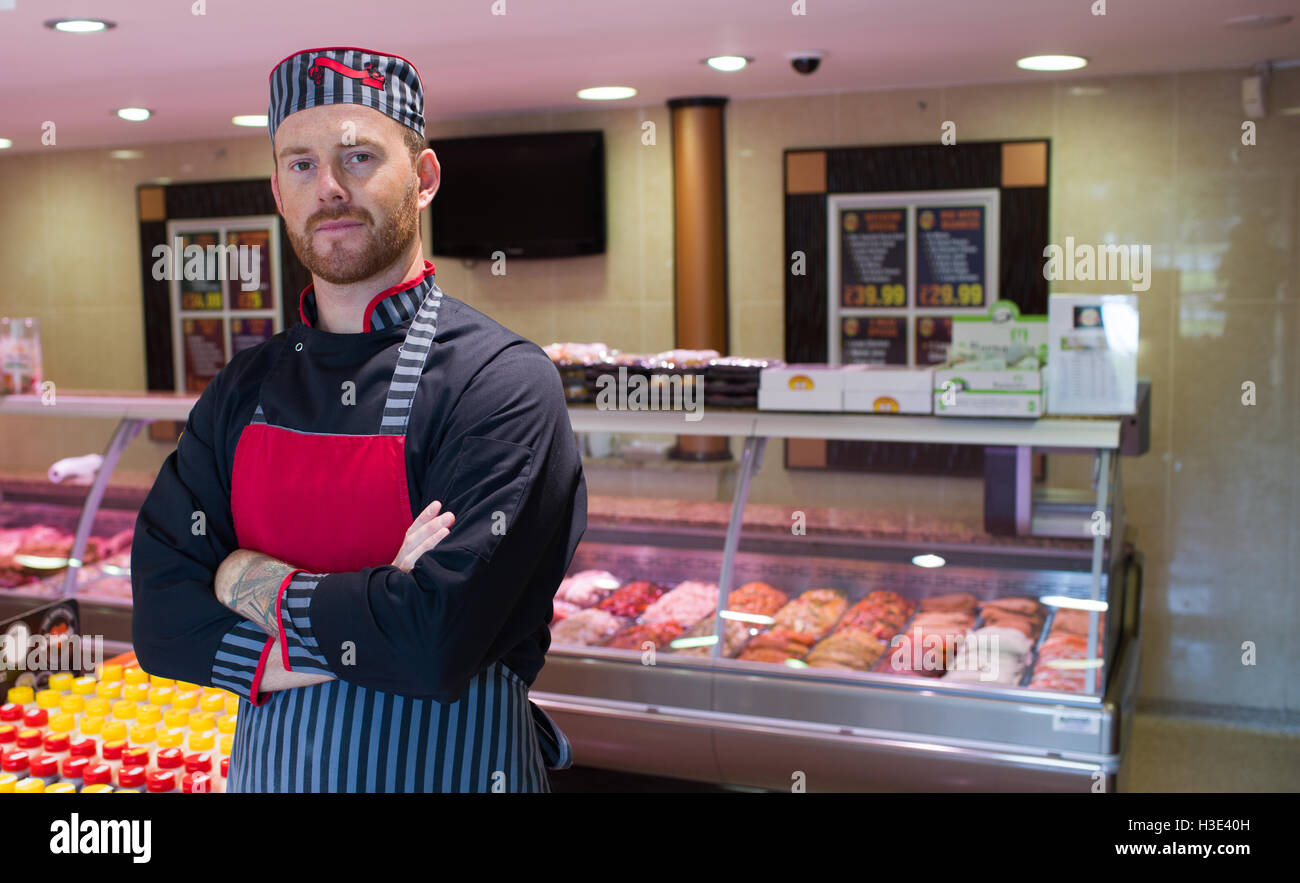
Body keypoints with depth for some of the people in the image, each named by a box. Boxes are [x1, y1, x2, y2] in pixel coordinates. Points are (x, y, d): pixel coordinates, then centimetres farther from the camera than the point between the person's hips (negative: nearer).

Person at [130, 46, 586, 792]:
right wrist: (362, 626, -20)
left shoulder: (504, 382, -18)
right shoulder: (244, 391, 0)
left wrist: (259, 586, -13)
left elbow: (438, 643, -27)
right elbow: (161, 620, -6)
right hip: (266, 766, 5)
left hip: (446, 767, -4)